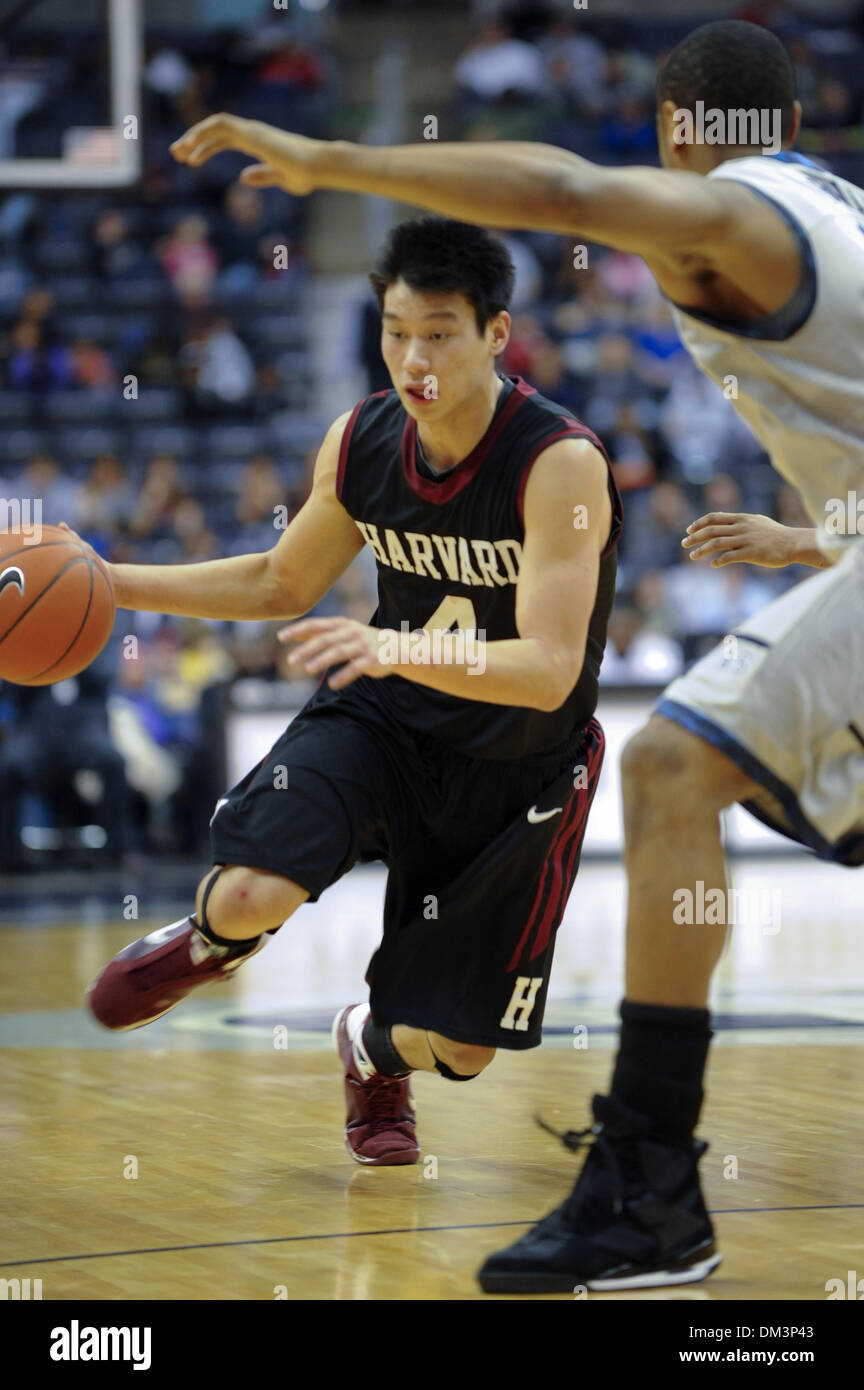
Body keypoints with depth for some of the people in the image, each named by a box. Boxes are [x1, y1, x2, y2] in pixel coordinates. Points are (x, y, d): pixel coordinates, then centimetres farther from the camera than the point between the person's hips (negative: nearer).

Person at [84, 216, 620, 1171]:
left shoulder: (561, 464, -26)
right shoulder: (359, 442, -9)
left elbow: (548, 672, -33)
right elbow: (283, 583, 10)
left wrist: (397, 648, -49)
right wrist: (111, 583, 0)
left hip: (521, 760, -2)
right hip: (383, 711, 3)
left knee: (456, 1048, 2)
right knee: (249, 896, -25)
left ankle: (372, 1045, 42)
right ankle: (206, 944, 14)